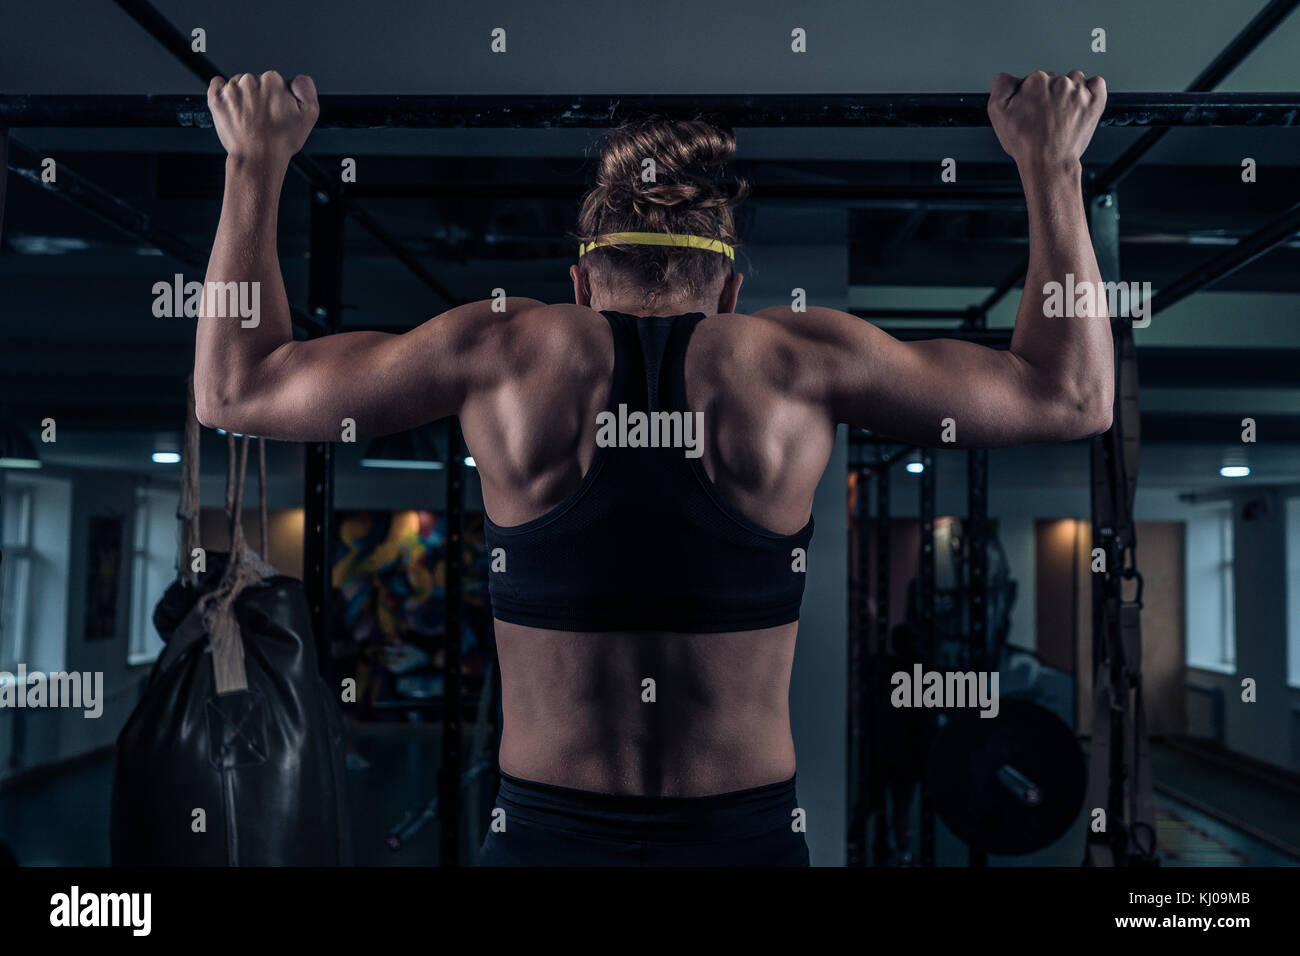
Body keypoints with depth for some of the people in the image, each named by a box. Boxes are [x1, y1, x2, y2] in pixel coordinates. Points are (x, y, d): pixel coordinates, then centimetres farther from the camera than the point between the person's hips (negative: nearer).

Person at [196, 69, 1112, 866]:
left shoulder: (503, 349, -2)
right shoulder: (798, 358, -2)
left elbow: (235, 387, 8)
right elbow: (1072, 396, 7)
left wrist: (257, 160, 17)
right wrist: (1051, 164, 15)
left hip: (546, 828, 1)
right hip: (749, 831, 0)